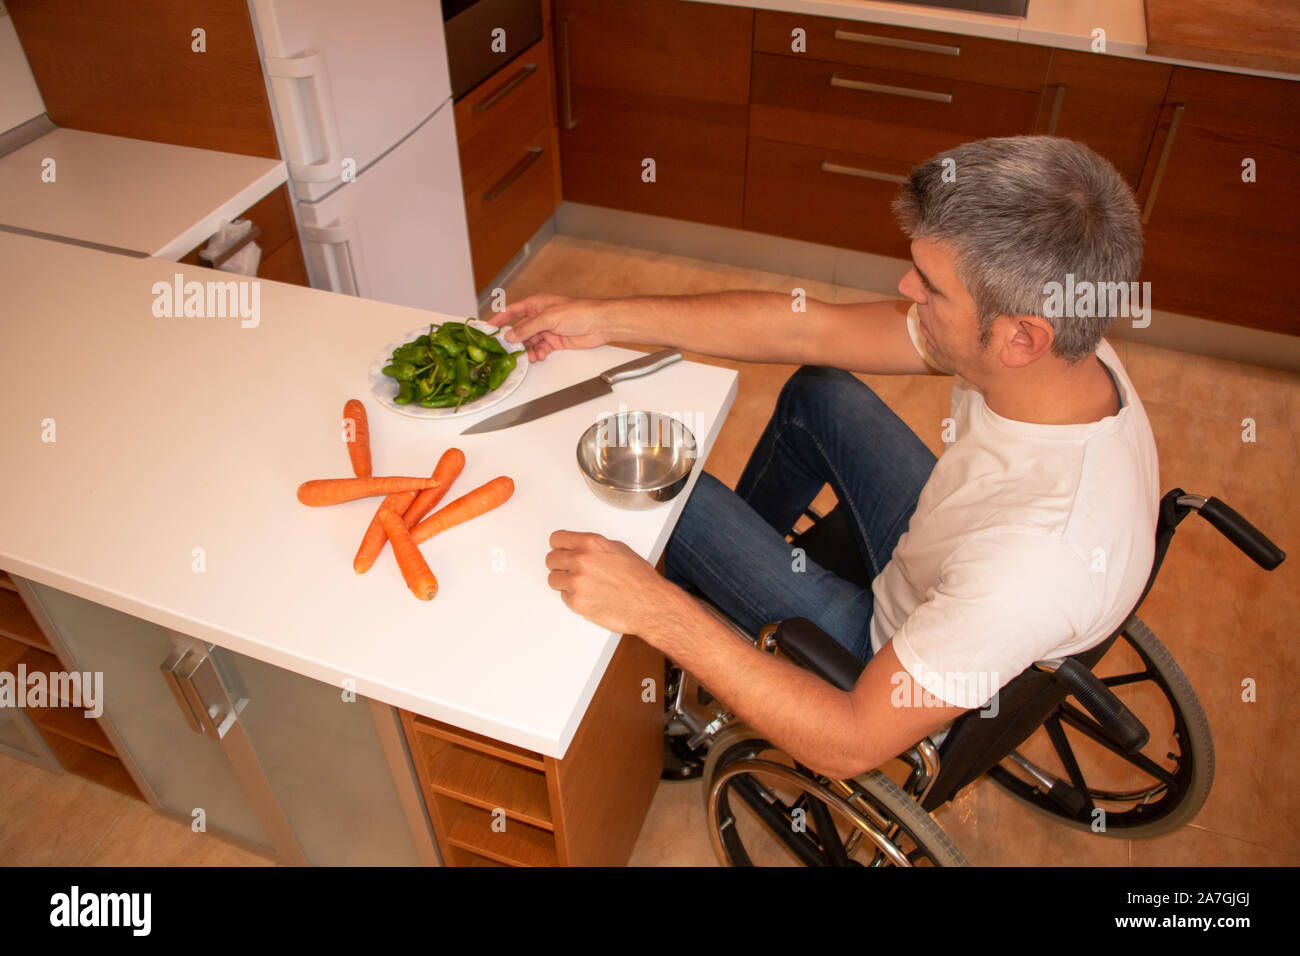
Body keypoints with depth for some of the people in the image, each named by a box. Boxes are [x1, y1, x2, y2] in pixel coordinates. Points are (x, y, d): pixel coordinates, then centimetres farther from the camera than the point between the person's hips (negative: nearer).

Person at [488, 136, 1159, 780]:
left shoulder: (1041, 553, -44)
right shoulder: (1068, 348, -21)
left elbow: (850, 744, -34)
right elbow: (810, 331, -15)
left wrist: (653, 608, -36)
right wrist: (605, 319, -12)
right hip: (935, 565, 7)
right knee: (817, 390, 15)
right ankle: (736, 553, 39)